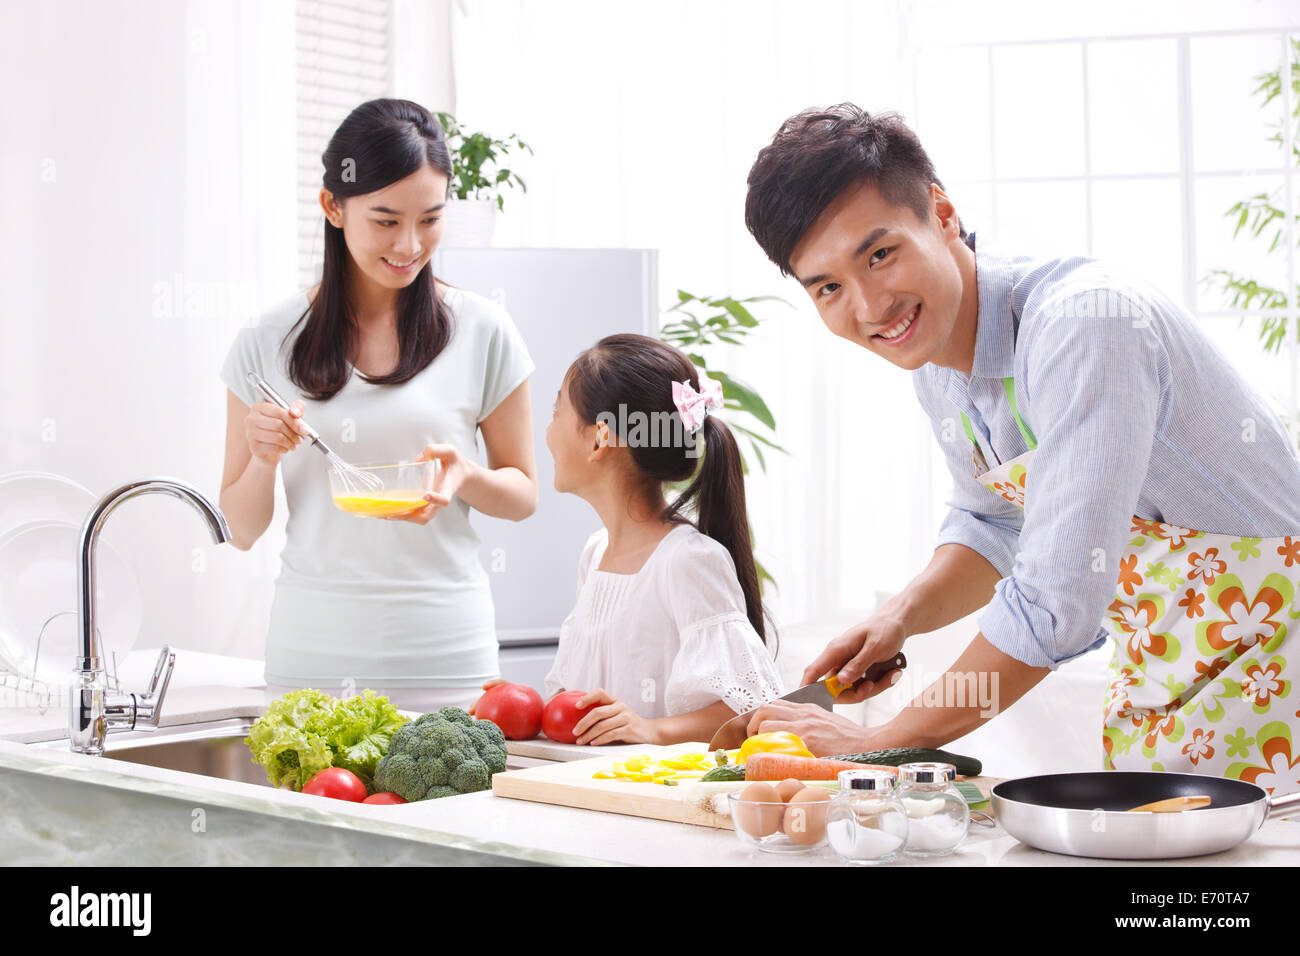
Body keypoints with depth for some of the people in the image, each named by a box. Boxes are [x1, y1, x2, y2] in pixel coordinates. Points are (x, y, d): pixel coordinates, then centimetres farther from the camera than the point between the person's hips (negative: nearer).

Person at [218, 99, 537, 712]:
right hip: (310, 654, 1)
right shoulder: (267, 344, 3)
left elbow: (523, 494, 9)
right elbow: (241, 530, 8)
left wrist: (463, 477, -12)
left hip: (440, 655, -1)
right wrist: (263, 459, -11)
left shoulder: (482, 333, 0)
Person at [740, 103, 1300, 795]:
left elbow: (1055, 605, -32)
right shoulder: (929, 346, -2)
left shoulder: (1082, 323, -29)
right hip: (1152, 671, 7)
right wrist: (899, 618, -1)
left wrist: (880, 743, -23)